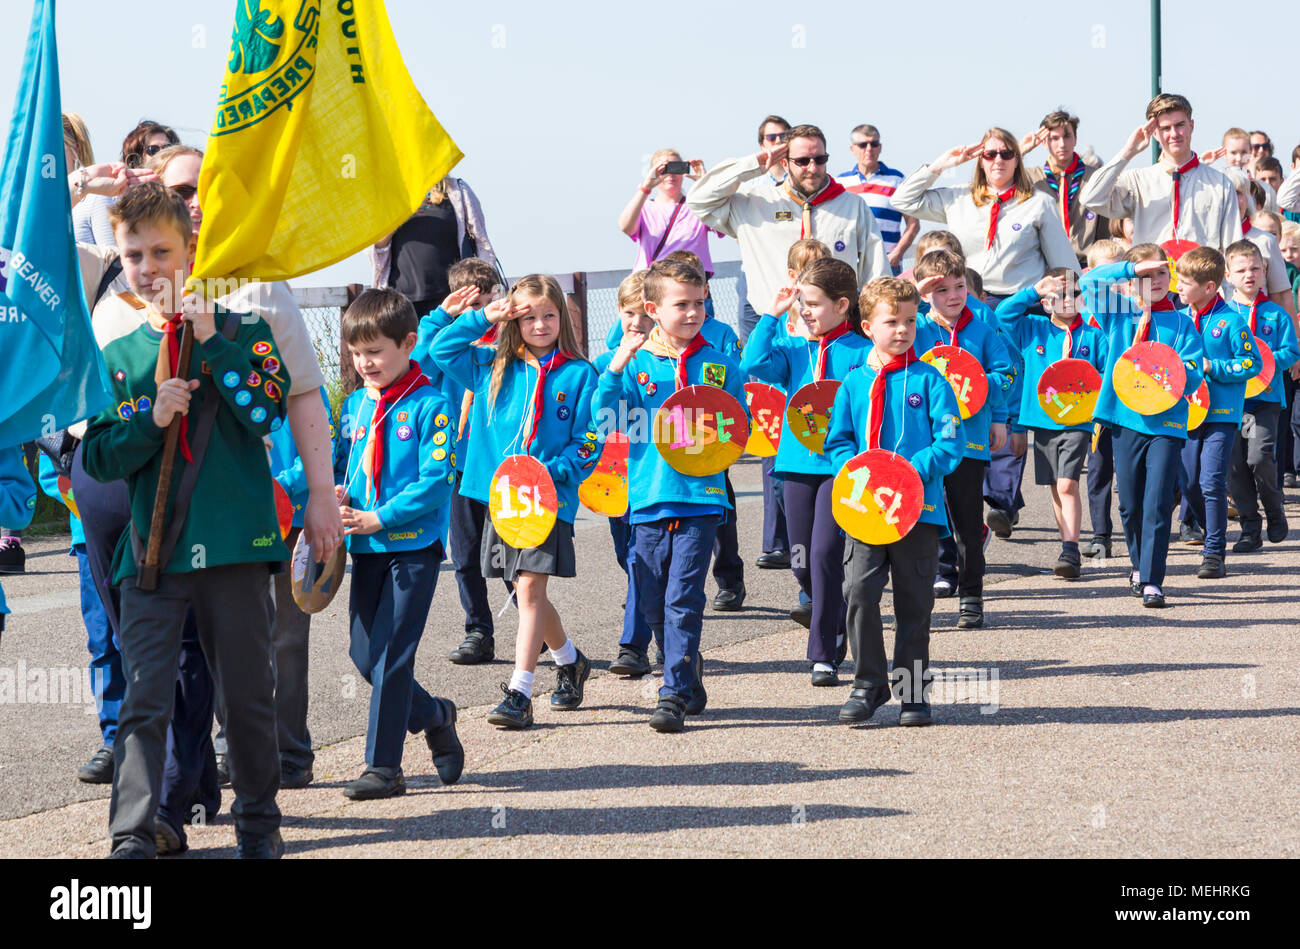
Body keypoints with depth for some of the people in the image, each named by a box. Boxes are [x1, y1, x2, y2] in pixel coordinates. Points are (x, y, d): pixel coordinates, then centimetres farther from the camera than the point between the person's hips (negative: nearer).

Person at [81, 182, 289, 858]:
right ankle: (132, 834, -6)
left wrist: (210, 340, -14)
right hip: (151, 548, 1)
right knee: (143, 698, -5)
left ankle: (258, 820, 22)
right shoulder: (118, 356, 12)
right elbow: (98, 459, 7)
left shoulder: (243, 333, 5)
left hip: (233, 546, -1)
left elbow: (263, 411, -11)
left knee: (247, 694, 7)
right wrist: (150, 418, -10)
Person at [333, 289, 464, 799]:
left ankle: (383, 766, 0)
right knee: (364, 654, 7)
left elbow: (437, 480, -14)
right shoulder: (355, 405, 11)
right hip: (367, 546, 6)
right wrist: (341, 496, -3)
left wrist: (379, 518, -18)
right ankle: (434, 716, 31)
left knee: (391, 655, -7)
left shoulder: (430, 405, -8)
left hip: (414, 545, -6)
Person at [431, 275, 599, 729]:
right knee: (529, 594, 14)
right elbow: (441, 351, 8)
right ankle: (569, 660, 37)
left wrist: (553, 471, -17)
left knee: (530, 589, -12)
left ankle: (519, 693, -12)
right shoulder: (494, 367, 9)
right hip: (500, 497, 4)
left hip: (550, 499, -4)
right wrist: (481, 318, -1)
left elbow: (588, 443, -2)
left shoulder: (579, 375, -1)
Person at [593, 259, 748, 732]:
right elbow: (606, 420, -5)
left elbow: (741, 426, 13)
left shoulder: (720, 365, 7)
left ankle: (675, 694, -7)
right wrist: (615, 368, -16)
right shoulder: (637, 362, 5)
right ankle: (690, 678, 26)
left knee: (683, 598, -10)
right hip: (649, 497, 2)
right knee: (653, 602, 7)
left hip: (701, 495, -2)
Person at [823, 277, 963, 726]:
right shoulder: (854, 383, 7)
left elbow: (950, 443, -3)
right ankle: (868, 684, 5)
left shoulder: (929, 380, 1)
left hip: (919, 507, -1)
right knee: (858, 593, -10)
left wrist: (912, 470, -18)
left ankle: (912, 690, 19)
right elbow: (837, 442, 10)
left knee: (915, 603, 7)